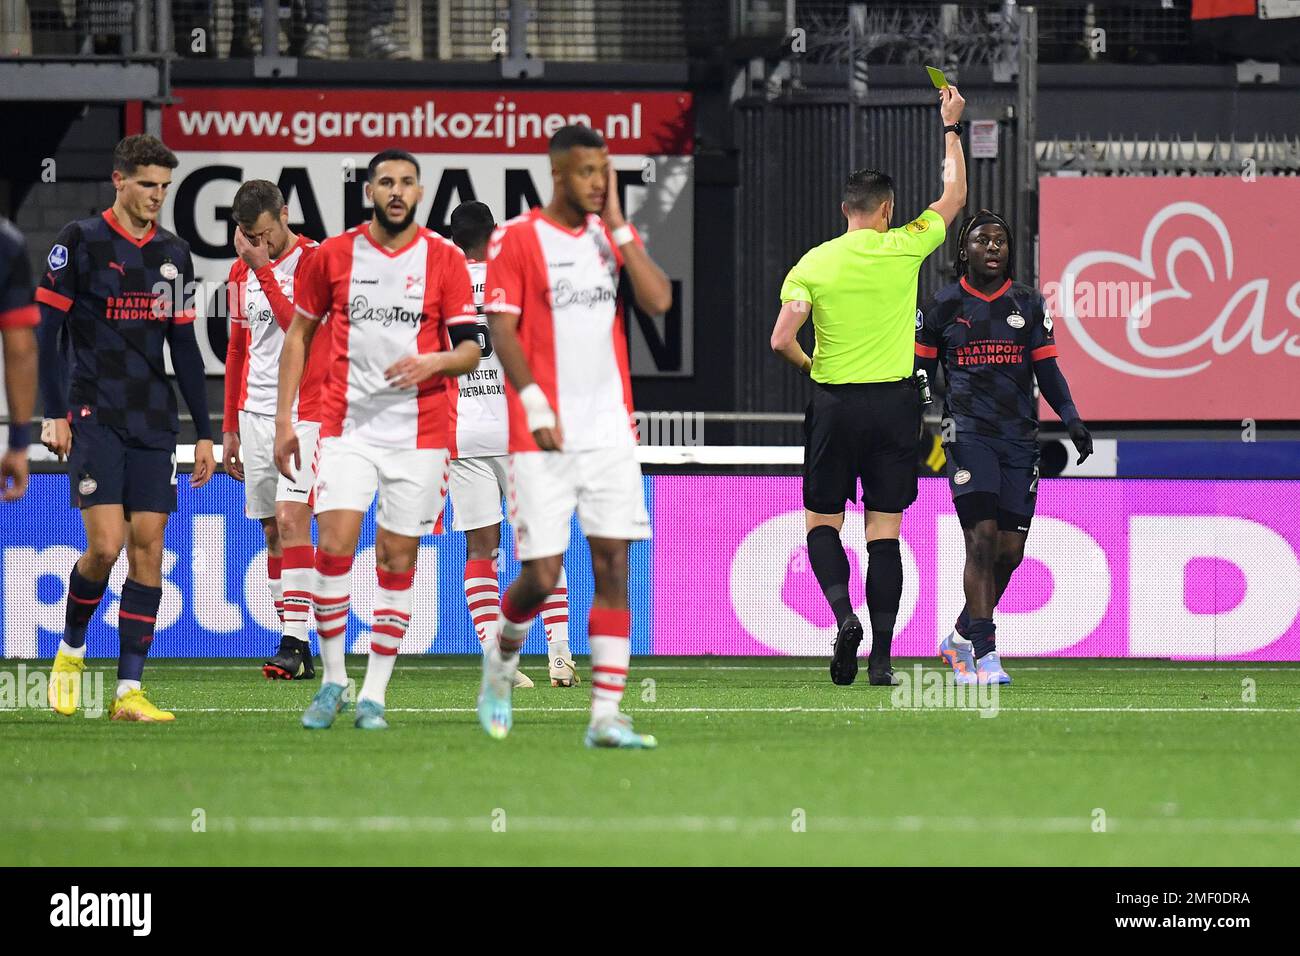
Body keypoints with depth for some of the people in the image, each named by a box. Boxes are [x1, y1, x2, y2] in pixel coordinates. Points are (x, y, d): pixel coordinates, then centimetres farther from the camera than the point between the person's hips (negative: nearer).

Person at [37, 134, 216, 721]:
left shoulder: (173, 254, 11)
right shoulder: (79, 242, -3)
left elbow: (185, 348, 15)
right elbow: (48, 332, -2)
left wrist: (203, 432, 12)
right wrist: (54, 414, -9)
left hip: (154, 425, 5)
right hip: (93, 418, -4)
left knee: (148, 547, -2)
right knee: (105, 545, -14)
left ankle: (129, 690, -1)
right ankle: (70, 650, 13)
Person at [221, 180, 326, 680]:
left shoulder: (314, 262, -8)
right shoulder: (242, 272, 12)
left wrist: (263, 265, -20)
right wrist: (230, 427, 19)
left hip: (303, 412, -7)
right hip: (255, 413, 7)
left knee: (290, 519, -17)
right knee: (272, 531, 5)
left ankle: (294, 643, -21)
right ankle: (294, 649, 8)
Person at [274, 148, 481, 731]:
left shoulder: (445, 260, 2)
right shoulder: (333, 255, 5)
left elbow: (470, 349, 3)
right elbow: (298, 336, 13)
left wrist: (434, 361, -19)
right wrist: (284, 419, 7)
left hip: (419, 432, 0)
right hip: (347, 425, 0)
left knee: (398, 560, 1)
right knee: (334, 546, -12)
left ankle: (374, 694, 7)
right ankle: (332, 680, 2)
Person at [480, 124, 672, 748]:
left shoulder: (612, 235, 12)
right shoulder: (516, 238, -2)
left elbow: (658, 301, -2)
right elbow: (502, 329, -7)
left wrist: (617, 225, -3)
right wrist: (535, 405, -16)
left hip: (611, 432, 4)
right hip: (544, 437, -4)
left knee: (613, 567, -4)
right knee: (541, 575, -6)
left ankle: (605, 715, -6)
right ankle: (503, 658, 26)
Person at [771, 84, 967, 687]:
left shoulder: (813, 264, -3)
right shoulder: (903, 249, -3)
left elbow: (781, 341, -9)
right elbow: (954, 196, 13)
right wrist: (951, 128, 23)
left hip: (833, 403, 0)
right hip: (894, 401, 1)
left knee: (821, 523, 11)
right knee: (884, 531, 3)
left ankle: (843, 611, -16)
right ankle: (881, 657, -1)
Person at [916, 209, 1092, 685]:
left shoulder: (1028, 304, 11)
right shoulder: (943, 306, 6)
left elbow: (1047, 370, 12)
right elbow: (919, 373, 12)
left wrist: (1071, 419, -2)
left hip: (1019, 436, 3)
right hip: (967, 431, -3)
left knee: (1010, 551, 2)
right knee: (982, 538, -17)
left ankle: (961, 637, 22)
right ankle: (984, 654, -17)